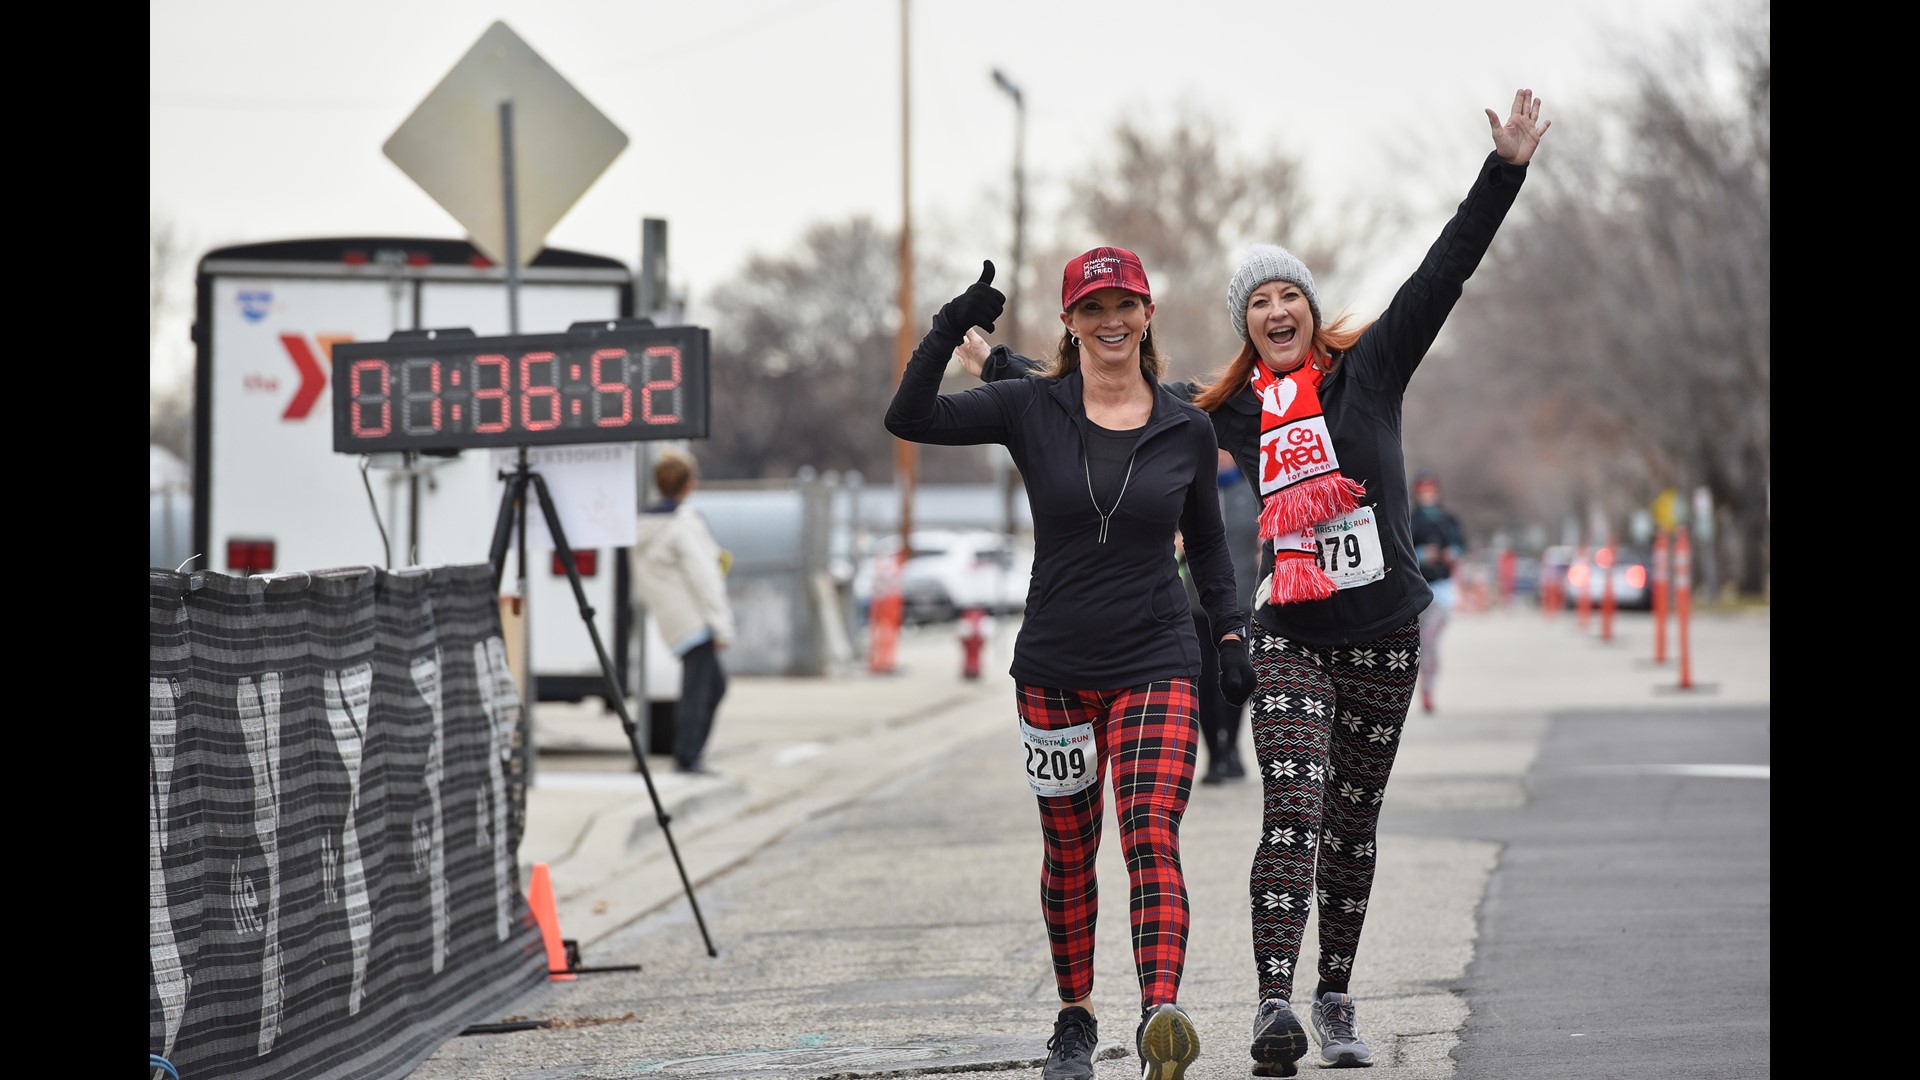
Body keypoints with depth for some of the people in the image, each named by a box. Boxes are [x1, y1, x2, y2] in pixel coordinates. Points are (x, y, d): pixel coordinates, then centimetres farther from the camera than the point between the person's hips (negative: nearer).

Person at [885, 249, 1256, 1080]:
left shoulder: (1187, 429, 3)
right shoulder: (1032, 410, -1)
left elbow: (1207, 541, 16)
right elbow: (909, 419, -11)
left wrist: (1230, 636, 8)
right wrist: (948, 331, -23)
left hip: (1156, 667, -1)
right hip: (1054, 669, 1)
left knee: (1152, 838, -18)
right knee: (1069, 854, 11)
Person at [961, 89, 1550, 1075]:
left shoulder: (1368, 367, 3)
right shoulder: (1229, 407, 8)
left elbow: (1446, 270, -3)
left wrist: (1506, 168, -11)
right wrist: (999, 368, 24)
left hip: (1382, 633, 0)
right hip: (1289, 635, 0)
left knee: (1353, 819, 9)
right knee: (1292, 806, -16)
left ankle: (1335, 999, 23)